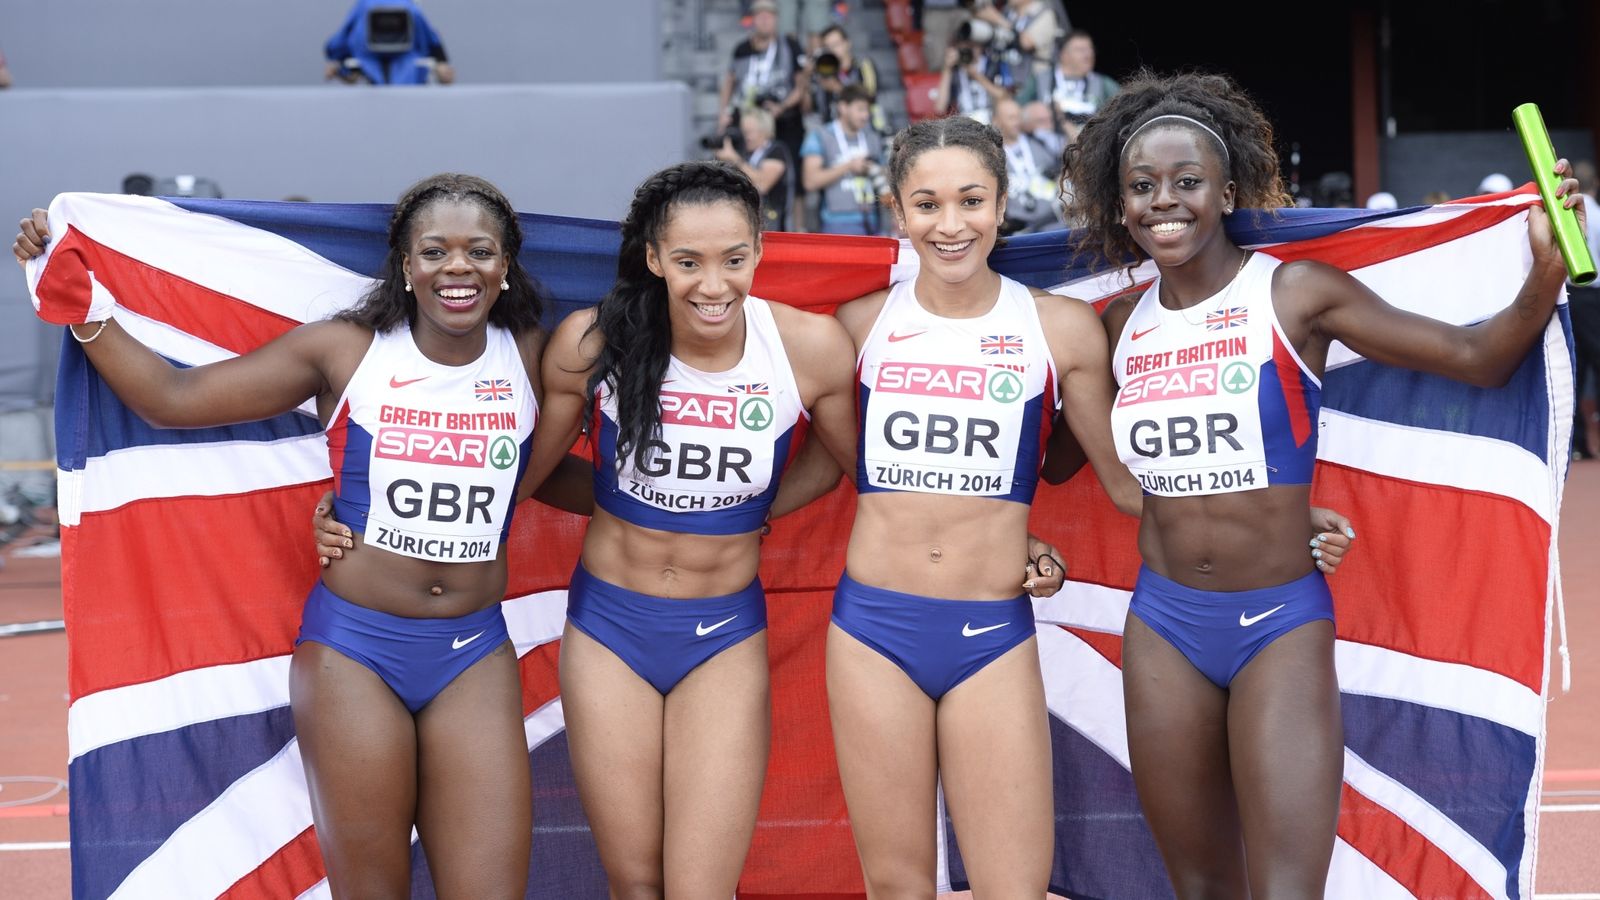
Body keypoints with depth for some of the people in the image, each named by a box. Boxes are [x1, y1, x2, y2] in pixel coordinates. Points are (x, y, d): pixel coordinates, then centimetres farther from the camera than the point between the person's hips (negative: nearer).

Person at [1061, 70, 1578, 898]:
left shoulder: (1292, 294, -6)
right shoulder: (1124, 324, 6)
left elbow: (1476, 357, -9)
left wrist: (1547, 275, -24)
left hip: (1281, 624, -4)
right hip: (1163, 624, 4)